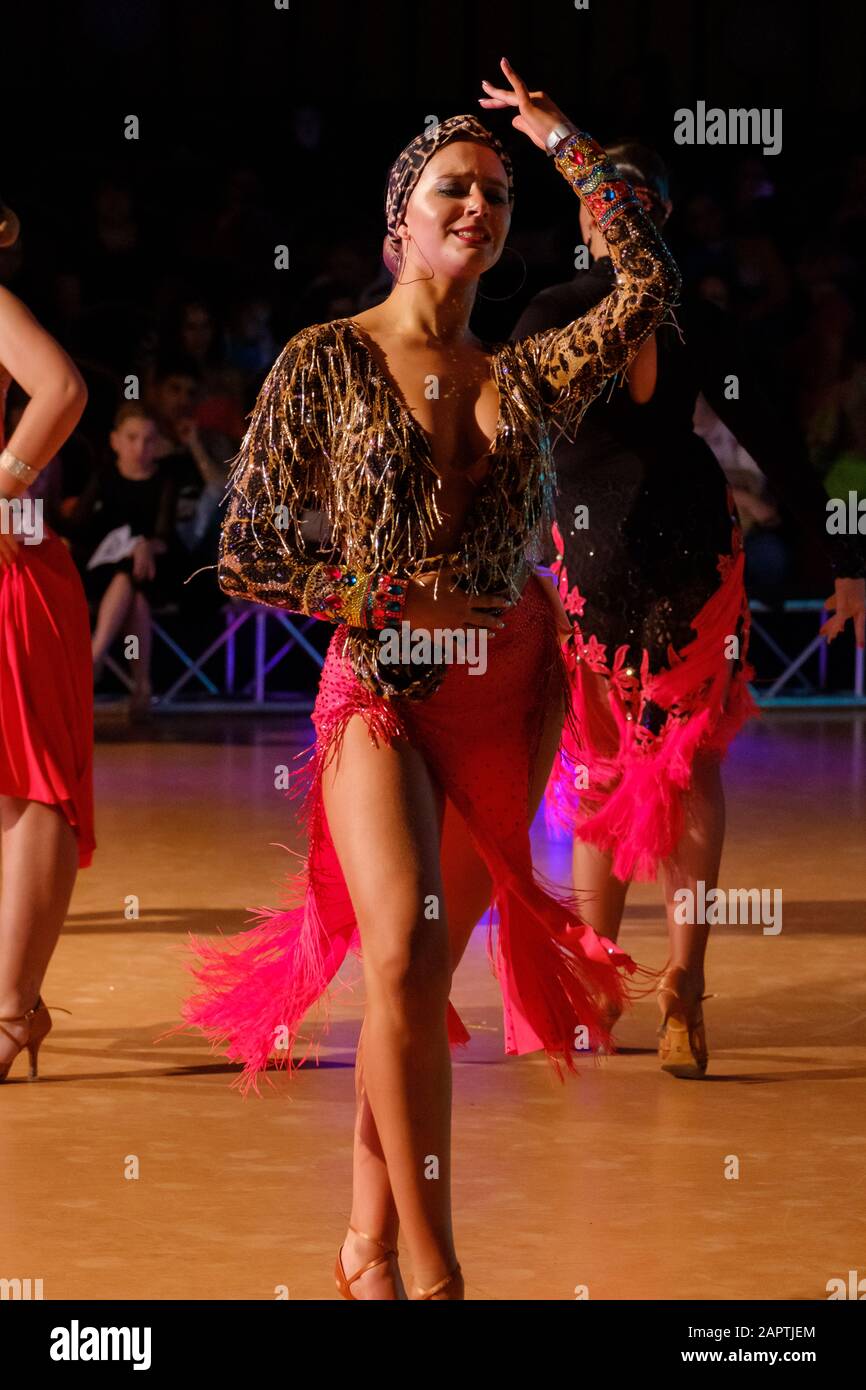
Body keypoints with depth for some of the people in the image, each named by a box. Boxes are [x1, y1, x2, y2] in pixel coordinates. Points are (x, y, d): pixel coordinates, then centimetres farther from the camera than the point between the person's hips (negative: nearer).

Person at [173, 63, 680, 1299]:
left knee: (419, 976, 7)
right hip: (383, 698, -4)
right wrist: (394, 604, -5)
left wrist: (563, 141, 8)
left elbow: (649, 283, 3)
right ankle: (434, 1271, -22)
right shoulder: (325, 363, 2)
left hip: (508, 708, 4)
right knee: (406, 959, -23)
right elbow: (248, 557, 2)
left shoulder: (526, 378, 11)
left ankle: (370, 1247, 19)